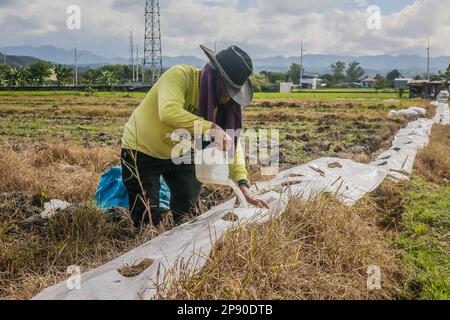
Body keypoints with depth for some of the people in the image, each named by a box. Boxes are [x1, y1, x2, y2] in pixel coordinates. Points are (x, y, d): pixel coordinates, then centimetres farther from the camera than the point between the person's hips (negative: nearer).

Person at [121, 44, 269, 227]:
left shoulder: (225, 102, -9)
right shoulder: (179, 76, -28)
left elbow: (232, 143, -12)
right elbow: (169, 112, -46)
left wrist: (242, 184, -23)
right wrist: (210, 128, -50)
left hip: (180, 154, 6)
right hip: (142, 150, -5)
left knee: (190, 215, 11)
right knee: (149, 220, -4)